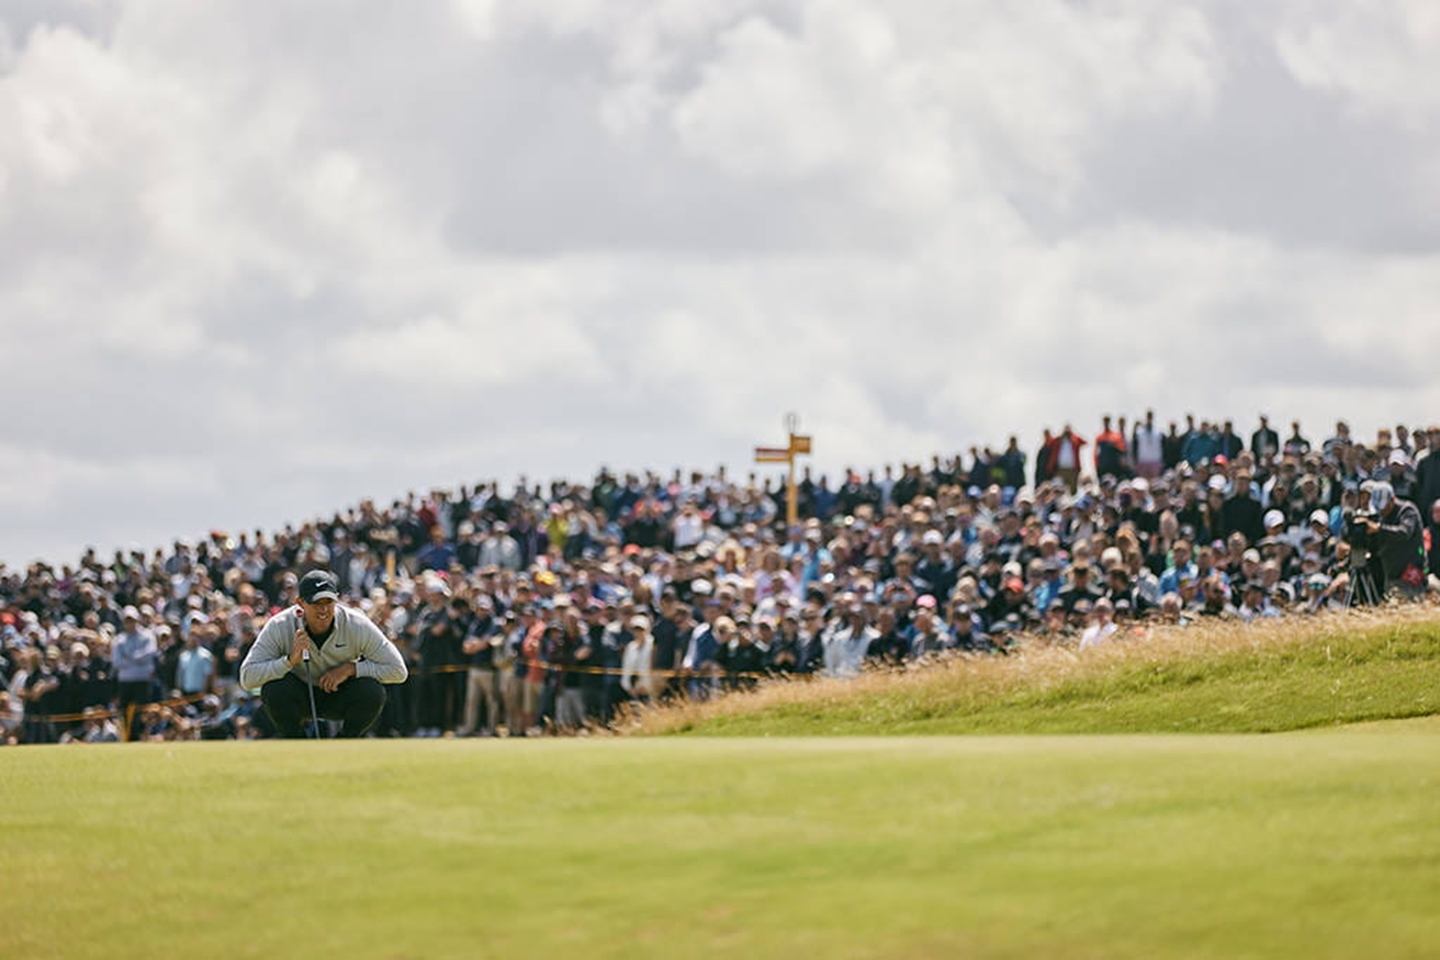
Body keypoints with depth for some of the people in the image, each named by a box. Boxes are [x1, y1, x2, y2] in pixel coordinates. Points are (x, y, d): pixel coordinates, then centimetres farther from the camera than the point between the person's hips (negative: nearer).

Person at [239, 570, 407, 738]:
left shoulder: (357, 626, -20)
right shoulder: (279, 627, -22)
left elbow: (398, 670, -18)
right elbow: (247, 678, -28)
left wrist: (350, 668, -26)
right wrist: (290, 660, -40)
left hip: (340, 697, 1)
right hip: (299, 698, -1)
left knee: (373, 692, -30)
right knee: (275, 689, -33)